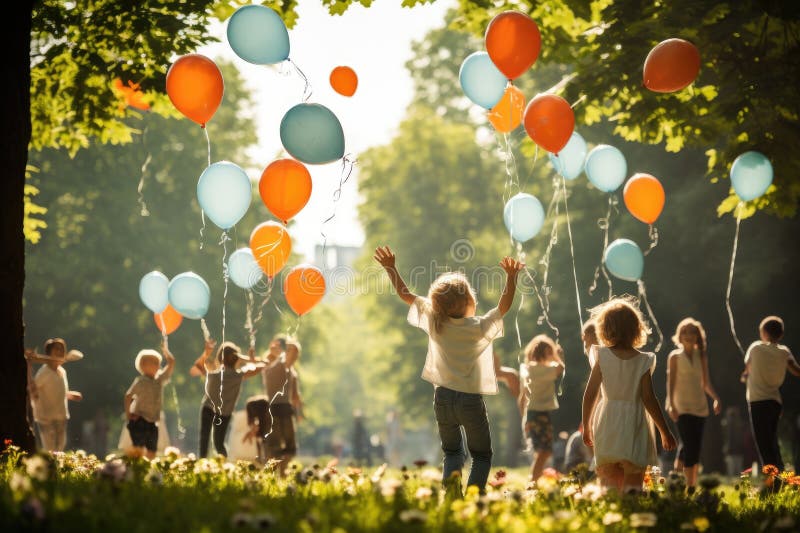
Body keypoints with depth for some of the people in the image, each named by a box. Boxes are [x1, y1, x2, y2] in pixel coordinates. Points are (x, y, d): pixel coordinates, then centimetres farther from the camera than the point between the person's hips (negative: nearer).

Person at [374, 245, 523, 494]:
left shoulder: (434, 322, -5)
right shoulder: (479, 327, -14)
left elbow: (406, 295, 1)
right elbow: (504, 306, -13)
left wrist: (390, 267, 6)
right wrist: (511, 276, -22)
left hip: (444, 398, 3)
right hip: (471, 400, -3)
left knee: (452, 453, 19)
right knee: (482, 456, 11)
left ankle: (451, 495, -2)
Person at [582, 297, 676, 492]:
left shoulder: (602, 358, -3)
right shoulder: (643, 361, -6)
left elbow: (590, 395, -3)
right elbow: (648, 399, -7)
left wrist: (586, 426, 10)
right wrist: (665, 431, 1)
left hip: (607, 427, 1)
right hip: (634, 429, -1)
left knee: (608, 484, 8)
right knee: (632, 484, 4)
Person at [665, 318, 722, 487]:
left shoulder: (702, 356, 12)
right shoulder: (675, 356, 2)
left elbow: (706, 383, 14)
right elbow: (671, 382, -3)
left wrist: (716, 398, -2)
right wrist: (671, 404, -15)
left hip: (700, 407, 4)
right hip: (682, 408, -4)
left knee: (695, 448, 6)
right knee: (689, 446, -14)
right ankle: (689, 486, -15)